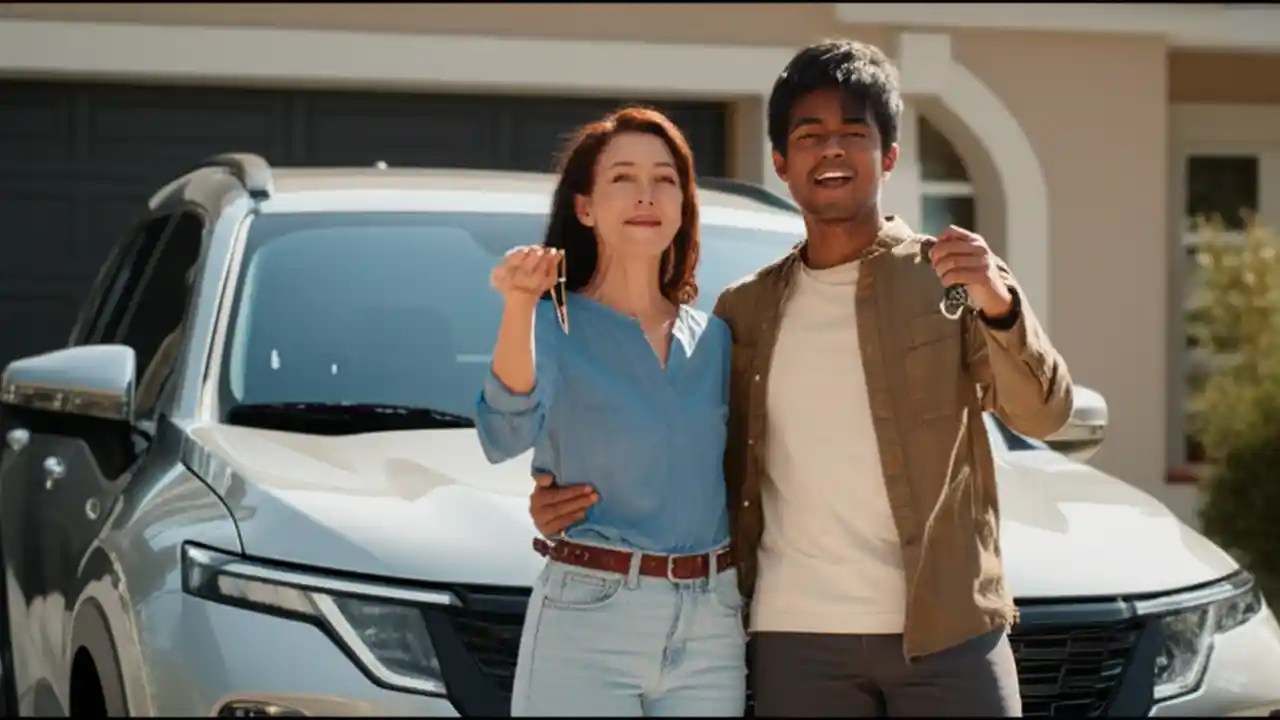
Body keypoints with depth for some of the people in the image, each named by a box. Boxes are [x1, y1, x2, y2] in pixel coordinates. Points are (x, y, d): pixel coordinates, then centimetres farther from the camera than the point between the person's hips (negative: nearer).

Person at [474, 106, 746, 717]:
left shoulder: (714, 339, 11)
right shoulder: (556, 325, -3)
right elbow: (508, 435, -21)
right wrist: (519, 308, -34)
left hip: (712, 626, 4)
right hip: (586, 621, -4)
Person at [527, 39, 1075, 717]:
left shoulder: (946, 279, 3)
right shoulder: (746, 310, 12)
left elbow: (1043, 414, -7)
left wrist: (1000, 306, -26)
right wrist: (581, 498, 1)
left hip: (948, 628, -2)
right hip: (797, 636, 2)